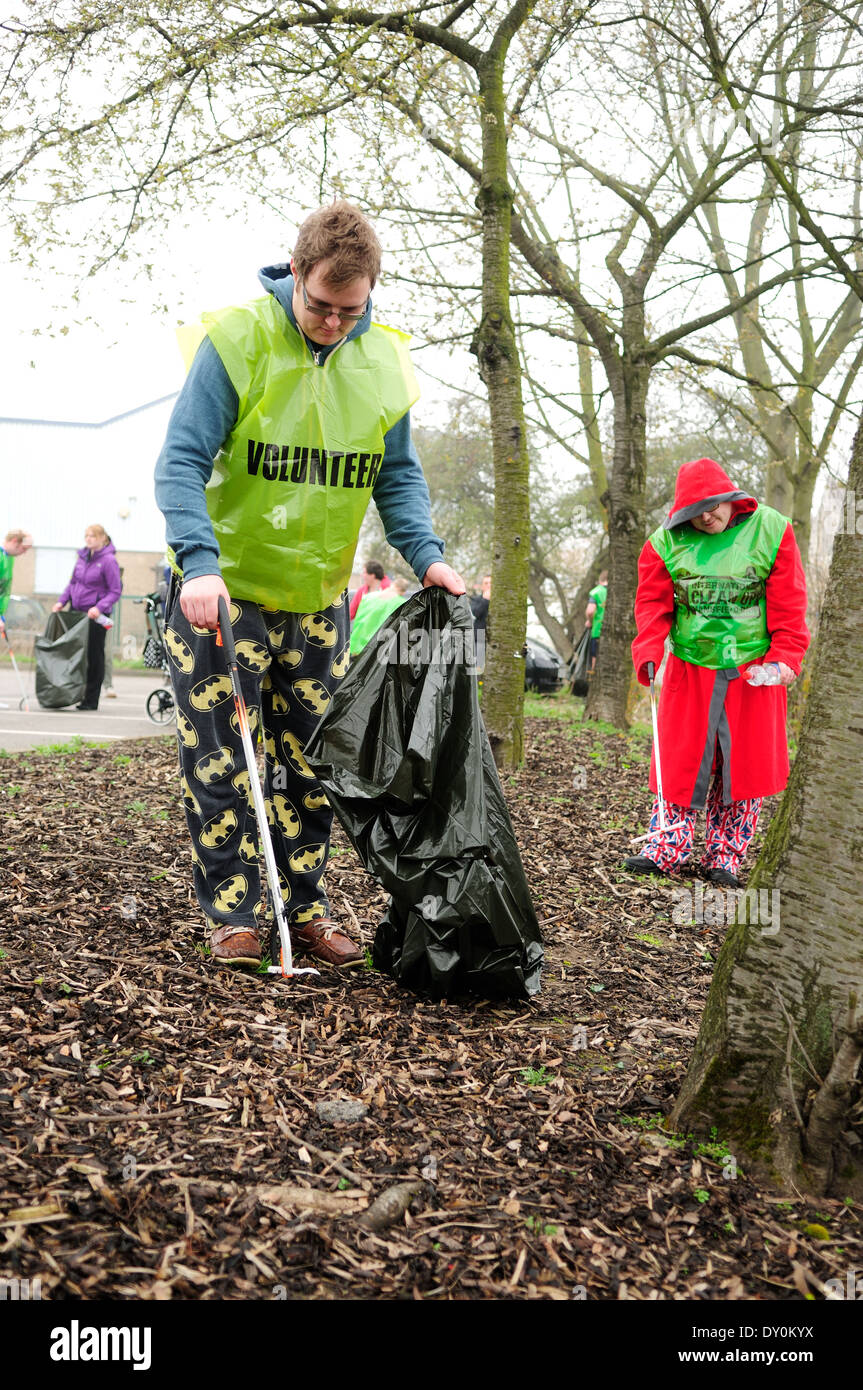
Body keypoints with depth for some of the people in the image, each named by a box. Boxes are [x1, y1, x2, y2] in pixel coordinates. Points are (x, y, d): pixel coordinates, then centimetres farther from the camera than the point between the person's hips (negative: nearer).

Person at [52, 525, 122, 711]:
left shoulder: (109, 561, -11)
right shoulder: (82, 557, 9)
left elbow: (116, 591, -11)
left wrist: (100, 607, -24)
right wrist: (61, 601, 5)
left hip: (95, 615, -6)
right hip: (76, 611, 6)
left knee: (94, 656, 1)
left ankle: (91, 700, 8)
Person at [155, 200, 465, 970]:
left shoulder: (384, 361, -1)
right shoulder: (238, 340, -14)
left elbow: (397, 475, 7)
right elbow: (182, 461, -17)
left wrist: (426, 553, -10)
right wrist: (199, 561, -31)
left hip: (319, 596, 5)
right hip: (223, 589, -4)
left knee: (313, 764, 10)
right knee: (221, 763, -2)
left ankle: (304, 906, 22)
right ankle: (232, 915, 10)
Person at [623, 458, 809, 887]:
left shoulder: (771, 530, -4)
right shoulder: (666, 542, -2)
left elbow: (788, 602, -3)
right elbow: (652, 603, 0)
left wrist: (785, 656, -10)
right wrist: (648, 653, -14)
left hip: (753, 670, 0)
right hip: (690, 669, 0)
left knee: (744, 761, 4)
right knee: (681, 759, 3)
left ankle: (724, 858, 15)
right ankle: (665, 850, 12)